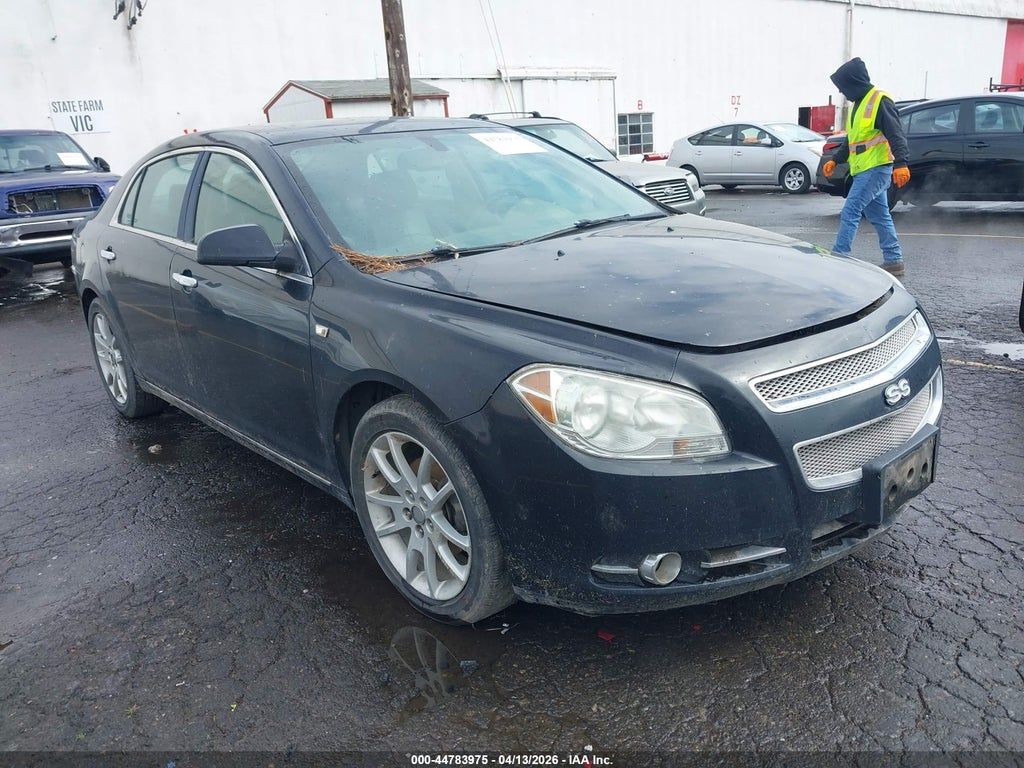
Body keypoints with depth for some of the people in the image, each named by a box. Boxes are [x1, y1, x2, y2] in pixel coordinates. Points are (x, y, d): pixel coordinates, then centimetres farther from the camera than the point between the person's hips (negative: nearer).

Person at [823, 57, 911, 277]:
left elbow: (896, 134, -20)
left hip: (876, 169, -10)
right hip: (863, 171, 10)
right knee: (879, 216, 11)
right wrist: (835, 160, 25)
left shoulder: (879, 101, -11)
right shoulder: (858, 104, 18)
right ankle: (894, 261, 16)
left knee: (850, 212, -14)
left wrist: (901, 163, -30)